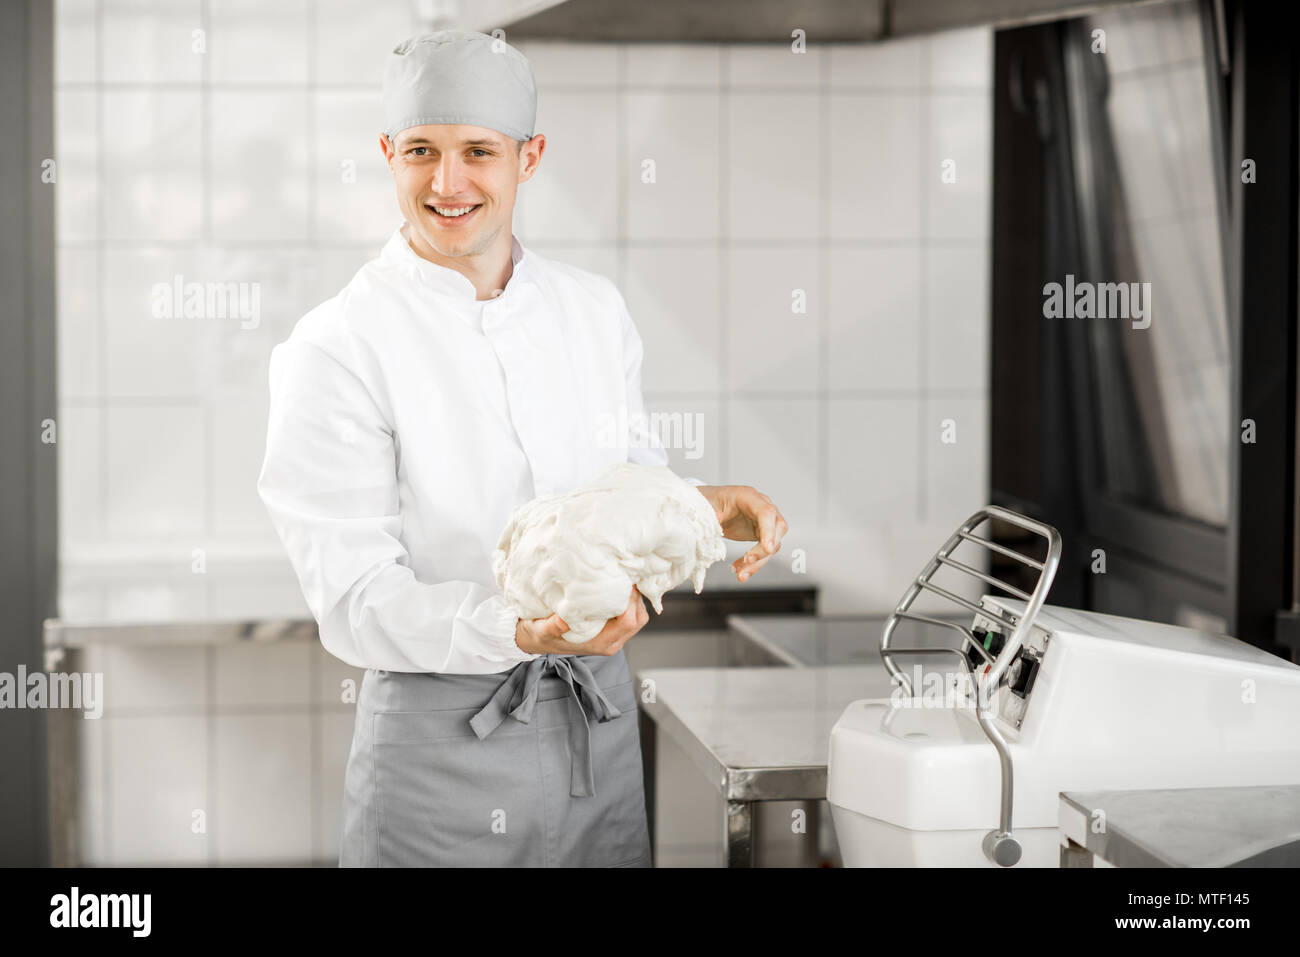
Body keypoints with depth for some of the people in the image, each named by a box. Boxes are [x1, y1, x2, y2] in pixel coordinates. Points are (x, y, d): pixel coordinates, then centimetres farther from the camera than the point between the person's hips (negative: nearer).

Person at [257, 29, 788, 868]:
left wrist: (704, 506, -6)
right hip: (443, 734, -5)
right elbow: (354, 601, -16)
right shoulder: (333, 351, -13)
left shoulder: (595, 310, 4)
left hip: (601, 721, 5)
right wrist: (518, 630, -31)